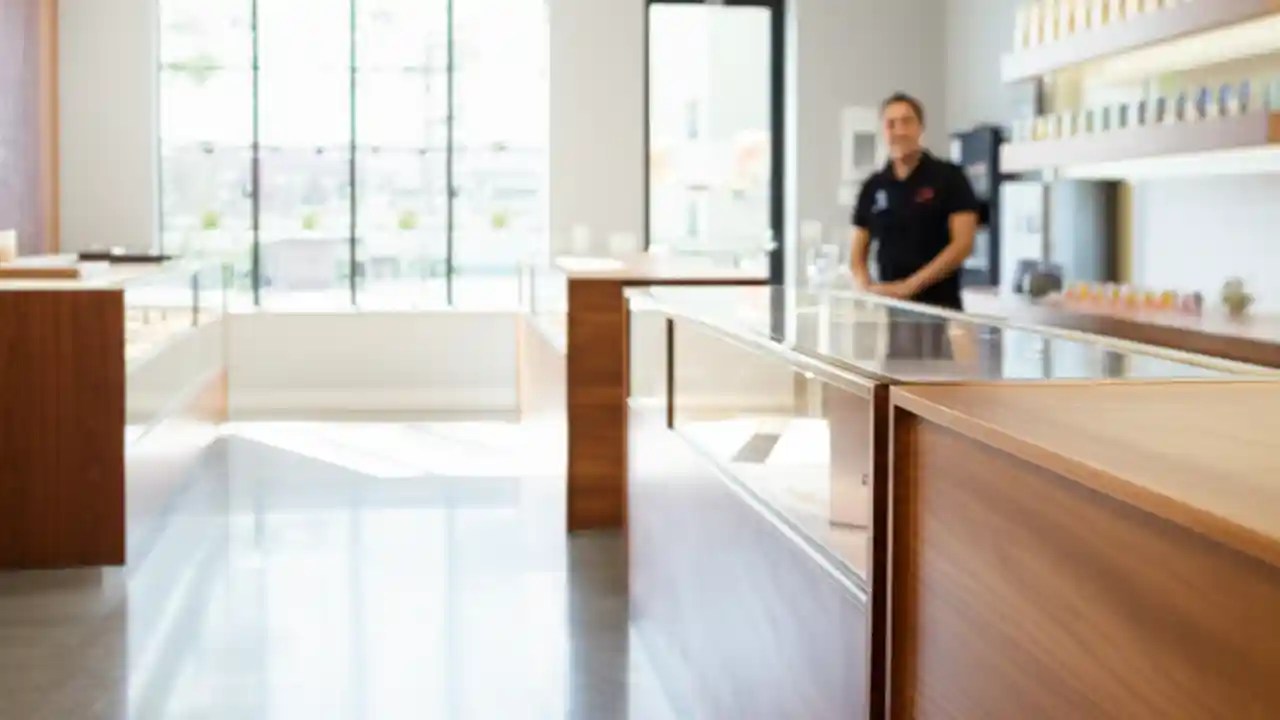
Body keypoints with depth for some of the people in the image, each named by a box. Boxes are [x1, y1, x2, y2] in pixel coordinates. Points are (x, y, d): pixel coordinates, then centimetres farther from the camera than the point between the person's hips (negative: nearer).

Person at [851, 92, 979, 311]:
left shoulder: (949, 177, 0)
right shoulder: (874, 187, 11)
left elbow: (962, 244, -9)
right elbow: (858, 253, 14)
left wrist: (910, 285, -16)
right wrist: (867, 289, -7)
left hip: (938, 305, -4)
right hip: (889, 304, 4)